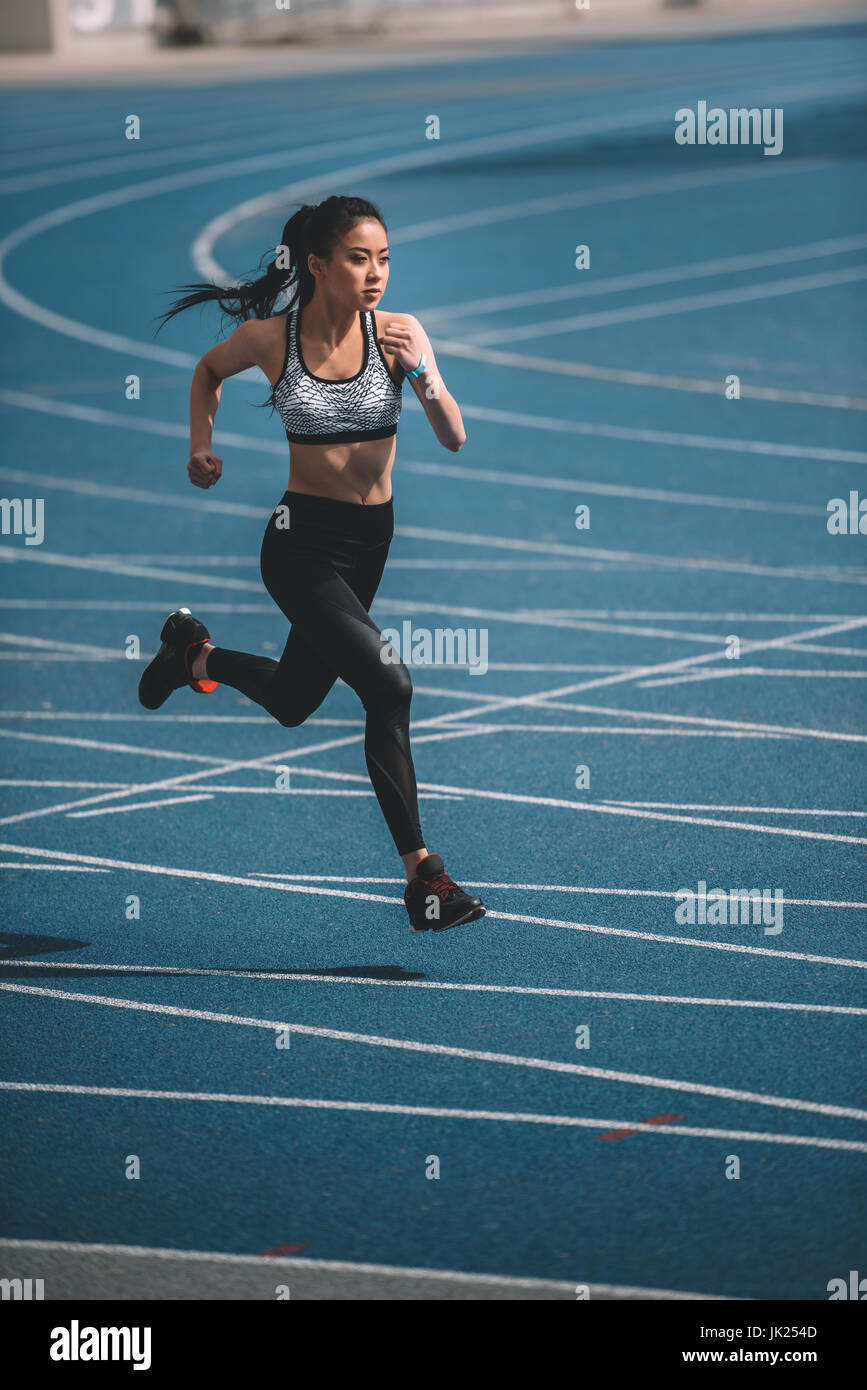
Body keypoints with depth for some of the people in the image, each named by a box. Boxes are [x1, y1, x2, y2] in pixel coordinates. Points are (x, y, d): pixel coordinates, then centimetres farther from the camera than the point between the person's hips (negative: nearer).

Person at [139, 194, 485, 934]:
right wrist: (202, 443, 4)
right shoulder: (269, 337, -12)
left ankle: (195, 652, 54)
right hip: (302, 540, -4)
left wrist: (420, 371, -29)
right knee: (387, 684, -23)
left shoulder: (399, 333, -9)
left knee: (291, 703, 22)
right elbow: (209, 370, 11)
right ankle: (420, 871, -17)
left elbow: (454, 438, -15)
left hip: (371, 538, 4)